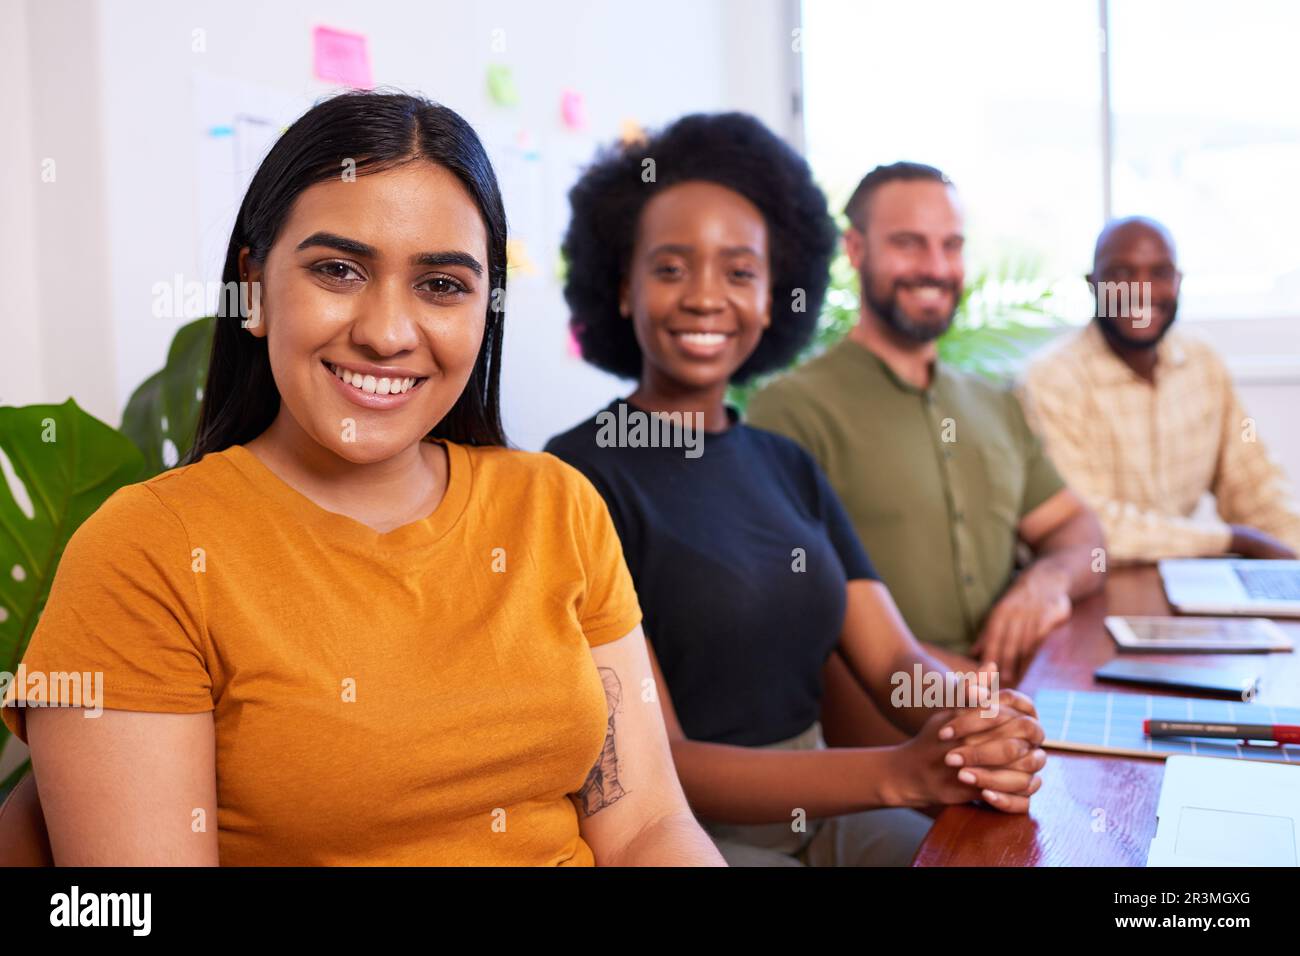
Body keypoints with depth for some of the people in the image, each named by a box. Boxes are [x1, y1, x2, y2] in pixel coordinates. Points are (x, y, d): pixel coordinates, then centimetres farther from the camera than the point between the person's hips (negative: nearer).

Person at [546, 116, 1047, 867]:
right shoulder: (581, 475, -11)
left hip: (823, 816, 6)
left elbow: (895, 659, 2)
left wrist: (979, 729, -20)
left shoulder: (788, 467, 10)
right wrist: (898, 774, -27)